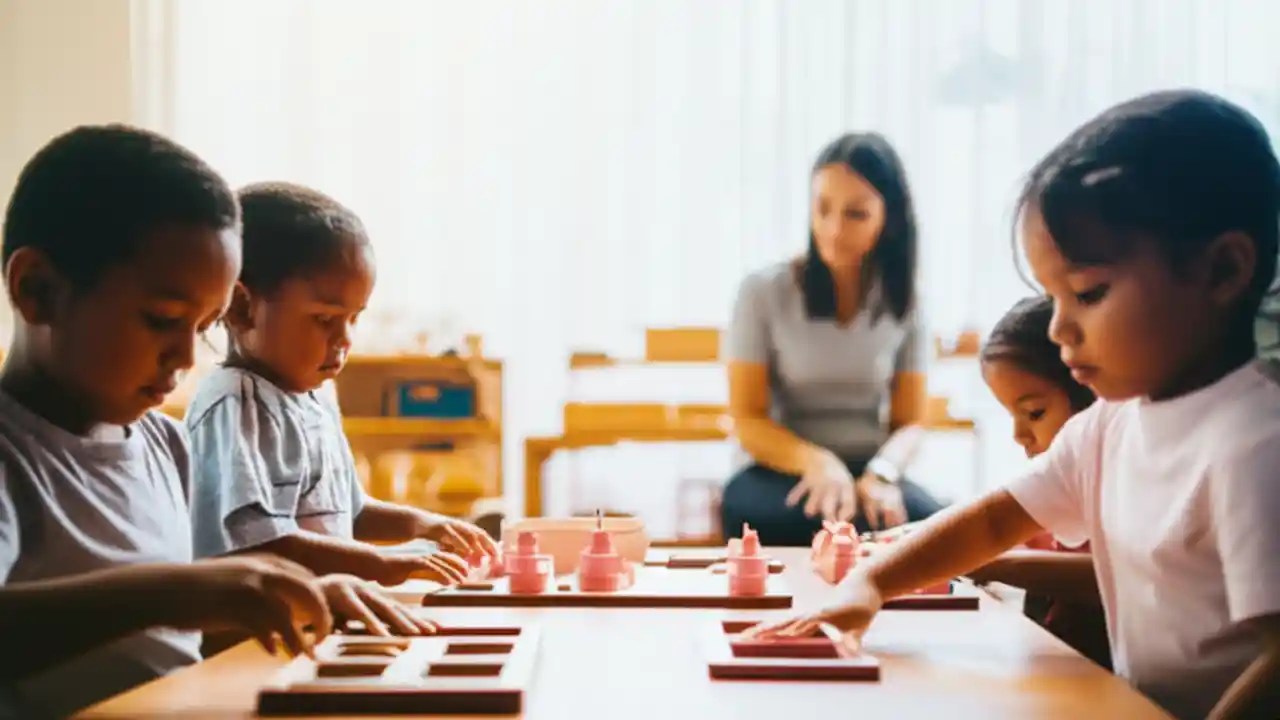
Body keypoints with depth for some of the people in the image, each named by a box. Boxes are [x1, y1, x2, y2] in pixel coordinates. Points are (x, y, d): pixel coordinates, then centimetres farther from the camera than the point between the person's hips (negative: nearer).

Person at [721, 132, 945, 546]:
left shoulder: (902, 302, 7)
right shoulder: (764, 291, -1)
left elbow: (909, 423, 5)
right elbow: (748, 422, -4)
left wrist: (880, 473, -19)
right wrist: (816, 461, -24)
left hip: (867, 473, 2)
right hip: (782, 471, -2)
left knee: (928, 524, -33)